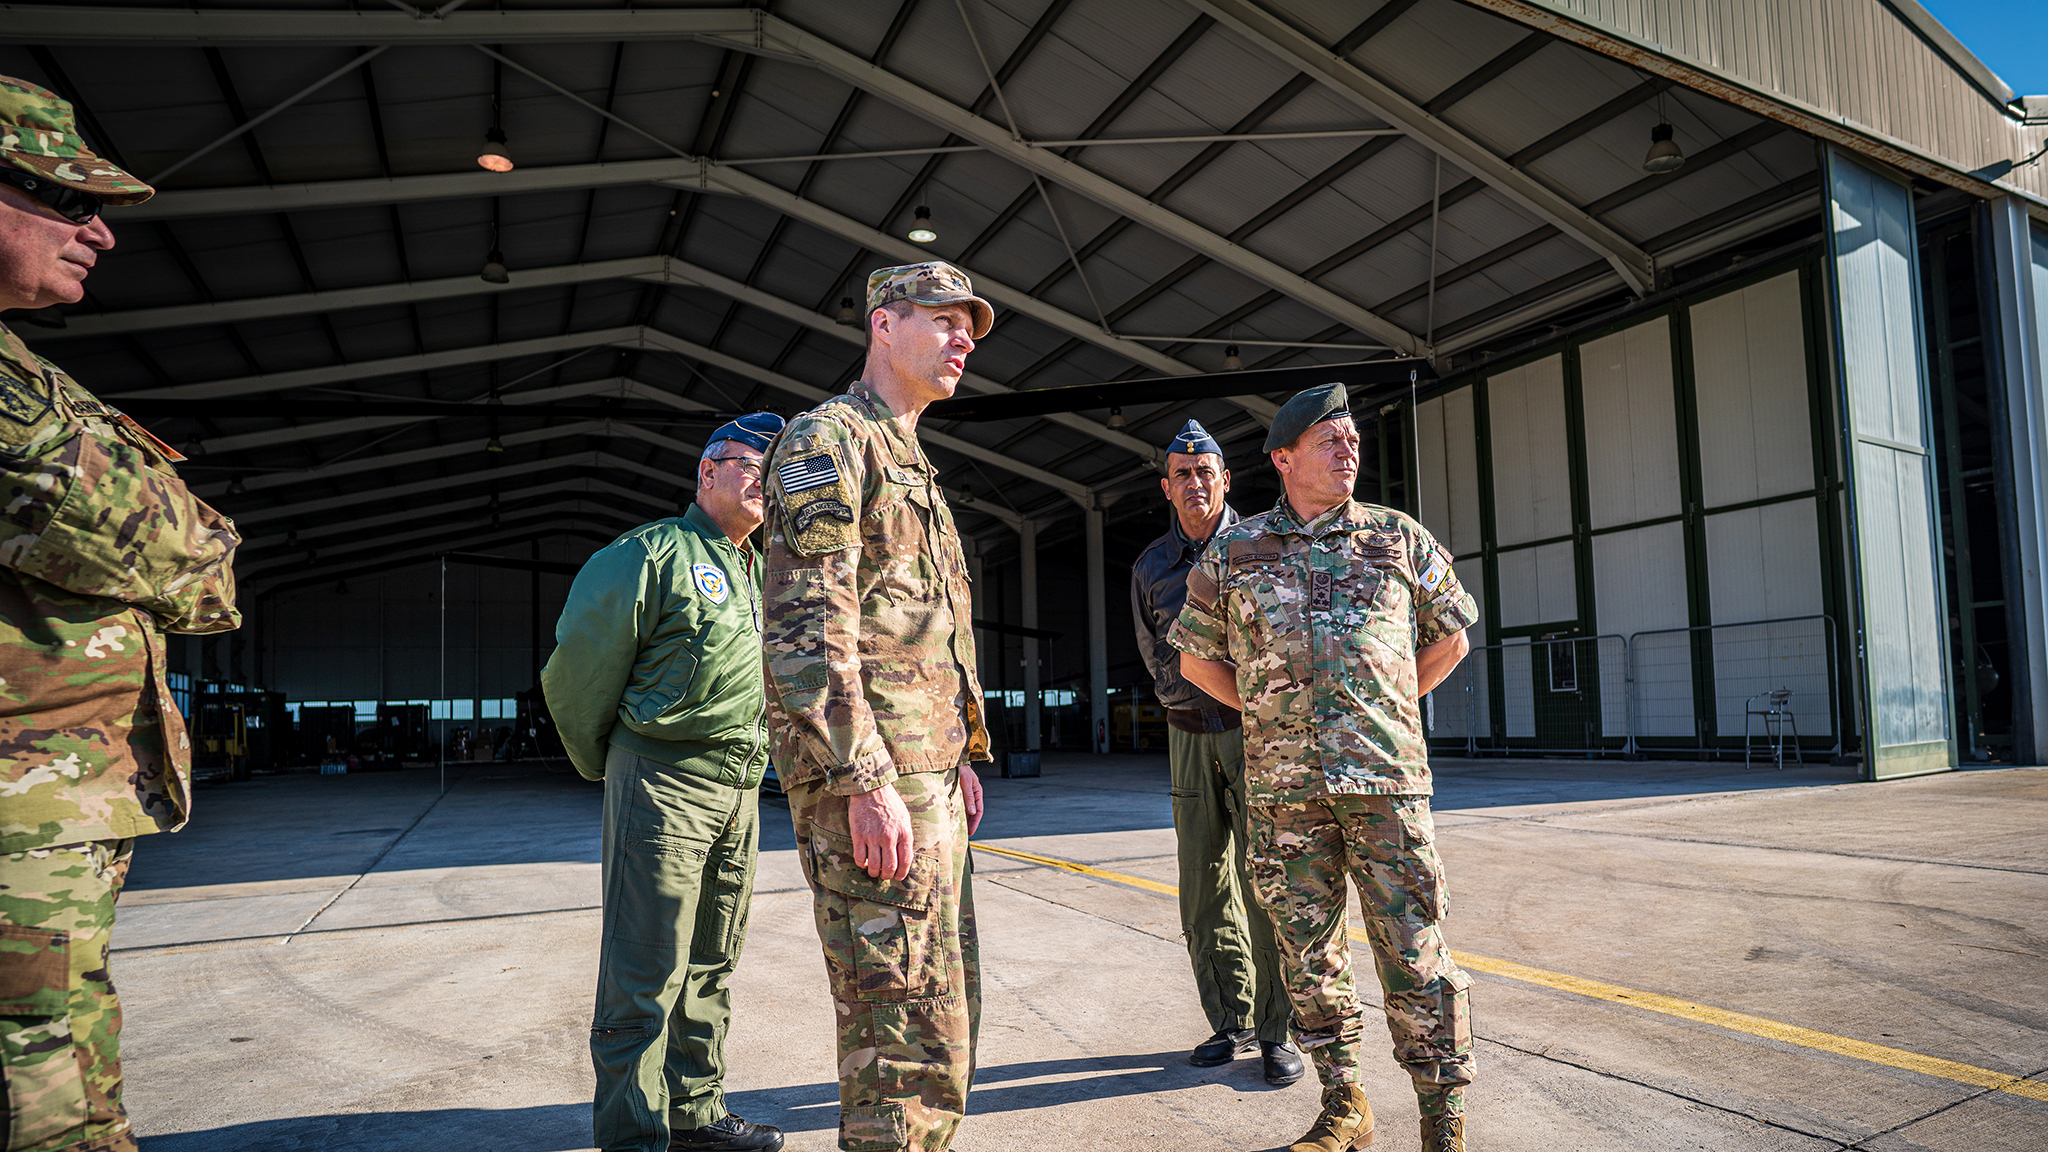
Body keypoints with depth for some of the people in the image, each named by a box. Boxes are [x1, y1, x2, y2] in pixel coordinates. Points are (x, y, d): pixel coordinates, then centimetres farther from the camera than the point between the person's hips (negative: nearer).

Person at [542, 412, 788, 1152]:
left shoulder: (758, 573, 17)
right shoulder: (651, 554, -7)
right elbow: (577, 668, -6)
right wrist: (600, 764, 6)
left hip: (740, 789, 8)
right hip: (663, 783, -8)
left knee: (710, 966, 16)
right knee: (648, 973, -3)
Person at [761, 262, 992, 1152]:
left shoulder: (909, 462, 23)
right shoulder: (826, 441, -7)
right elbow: (805, 627, -18)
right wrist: (866, 781, -24)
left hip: (926, 771, 10)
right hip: (869, 777, -10)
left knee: (947, 1006, 17)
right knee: (908, 1028, -7)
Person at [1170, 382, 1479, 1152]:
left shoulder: (1400, 540, 8)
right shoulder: (1233, 553, 8)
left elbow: (1450, 636, 19)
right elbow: (1195, 656, 18)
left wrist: (1387, 707, 13)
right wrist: (1267, 711, 12)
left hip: (1386, 775, -1)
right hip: (1282, 782, 1)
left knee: (1412, 949, -1)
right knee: (1308, 949, 9)